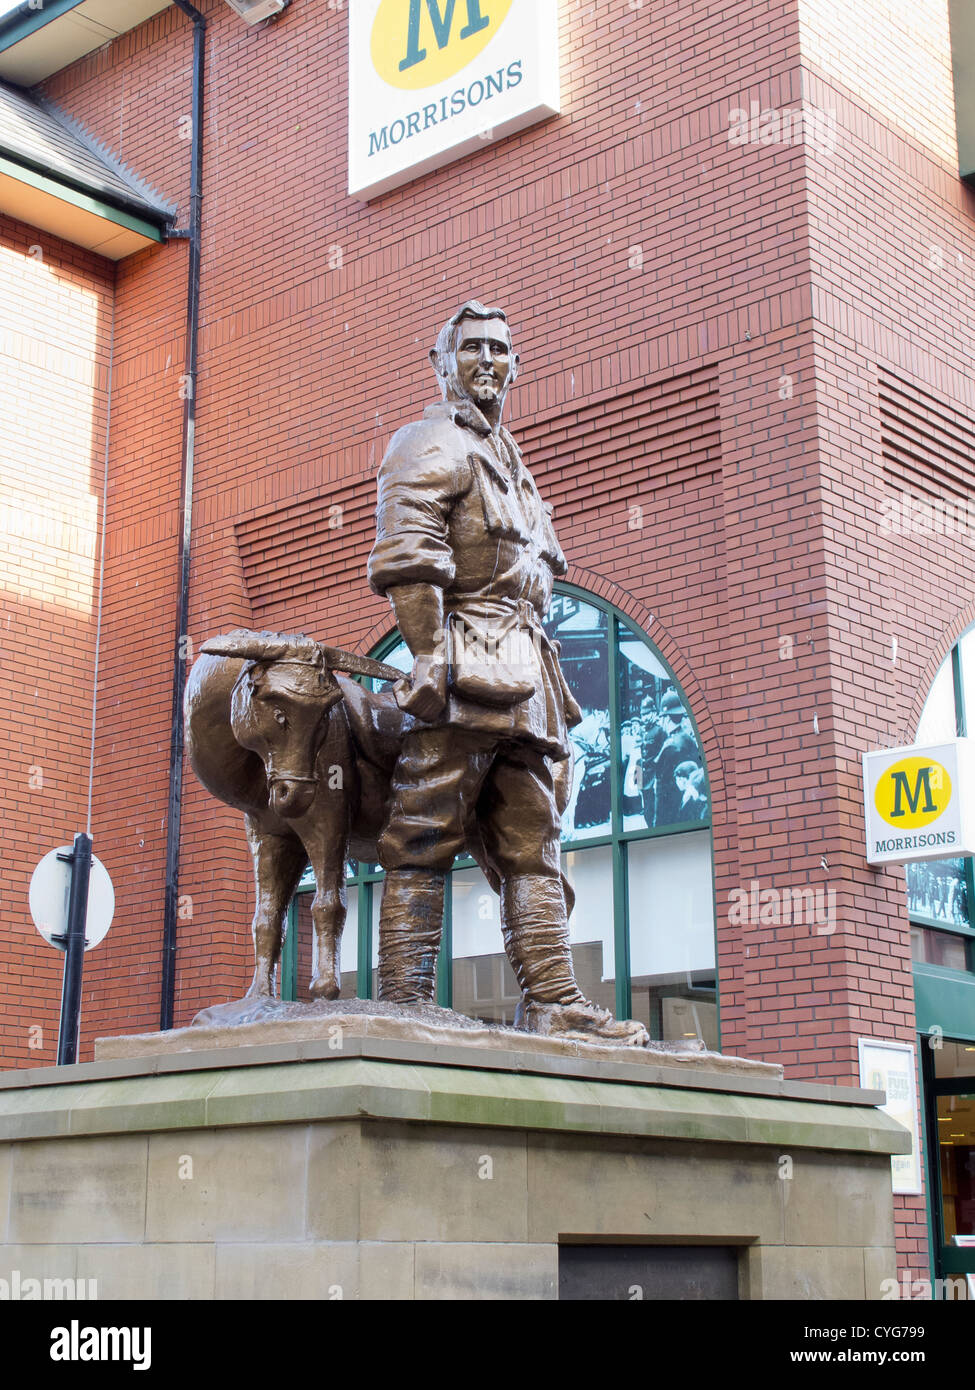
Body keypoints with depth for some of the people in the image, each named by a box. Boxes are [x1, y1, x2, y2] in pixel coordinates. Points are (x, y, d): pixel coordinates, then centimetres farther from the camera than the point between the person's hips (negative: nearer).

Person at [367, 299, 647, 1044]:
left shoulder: (507, 459, 29)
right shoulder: (432, 443, 1)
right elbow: (405, 558, -14)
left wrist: (542, 673, 19)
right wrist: (434, 659, -22)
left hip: (524, 676, 9)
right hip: (468, 672, -9)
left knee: (533, 846, 3)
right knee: (424, 844, -10)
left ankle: (554, 1003, 3)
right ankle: (405, 1007, -11)